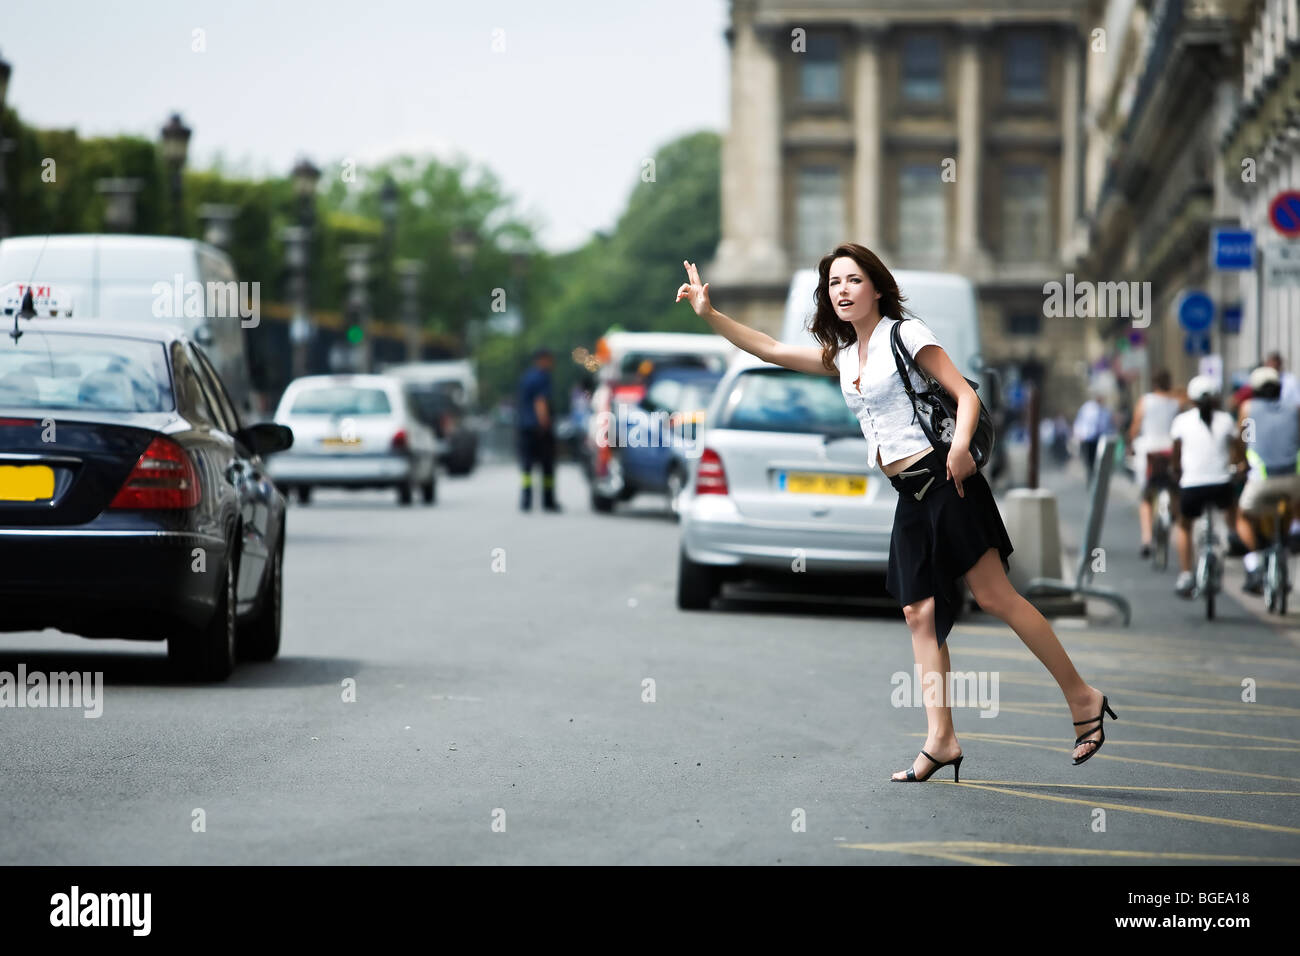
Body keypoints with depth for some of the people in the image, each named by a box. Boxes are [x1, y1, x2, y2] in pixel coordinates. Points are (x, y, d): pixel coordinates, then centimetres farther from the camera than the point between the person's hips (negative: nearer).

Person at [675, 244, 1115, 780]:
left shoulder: (905, 334, -3)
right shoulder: (842, 355, 17)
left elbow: (966, 394, -9)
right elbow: (770, 350, 21)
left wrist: (961, 445, -27)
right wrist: (709, 314, 12)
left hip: (941, 478, -8)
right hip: (910, 496, 8)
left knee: (993, 595, -11)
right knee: (920, 614, 1)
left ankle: (1082, 699, -5)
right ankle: (941, 740, -1)